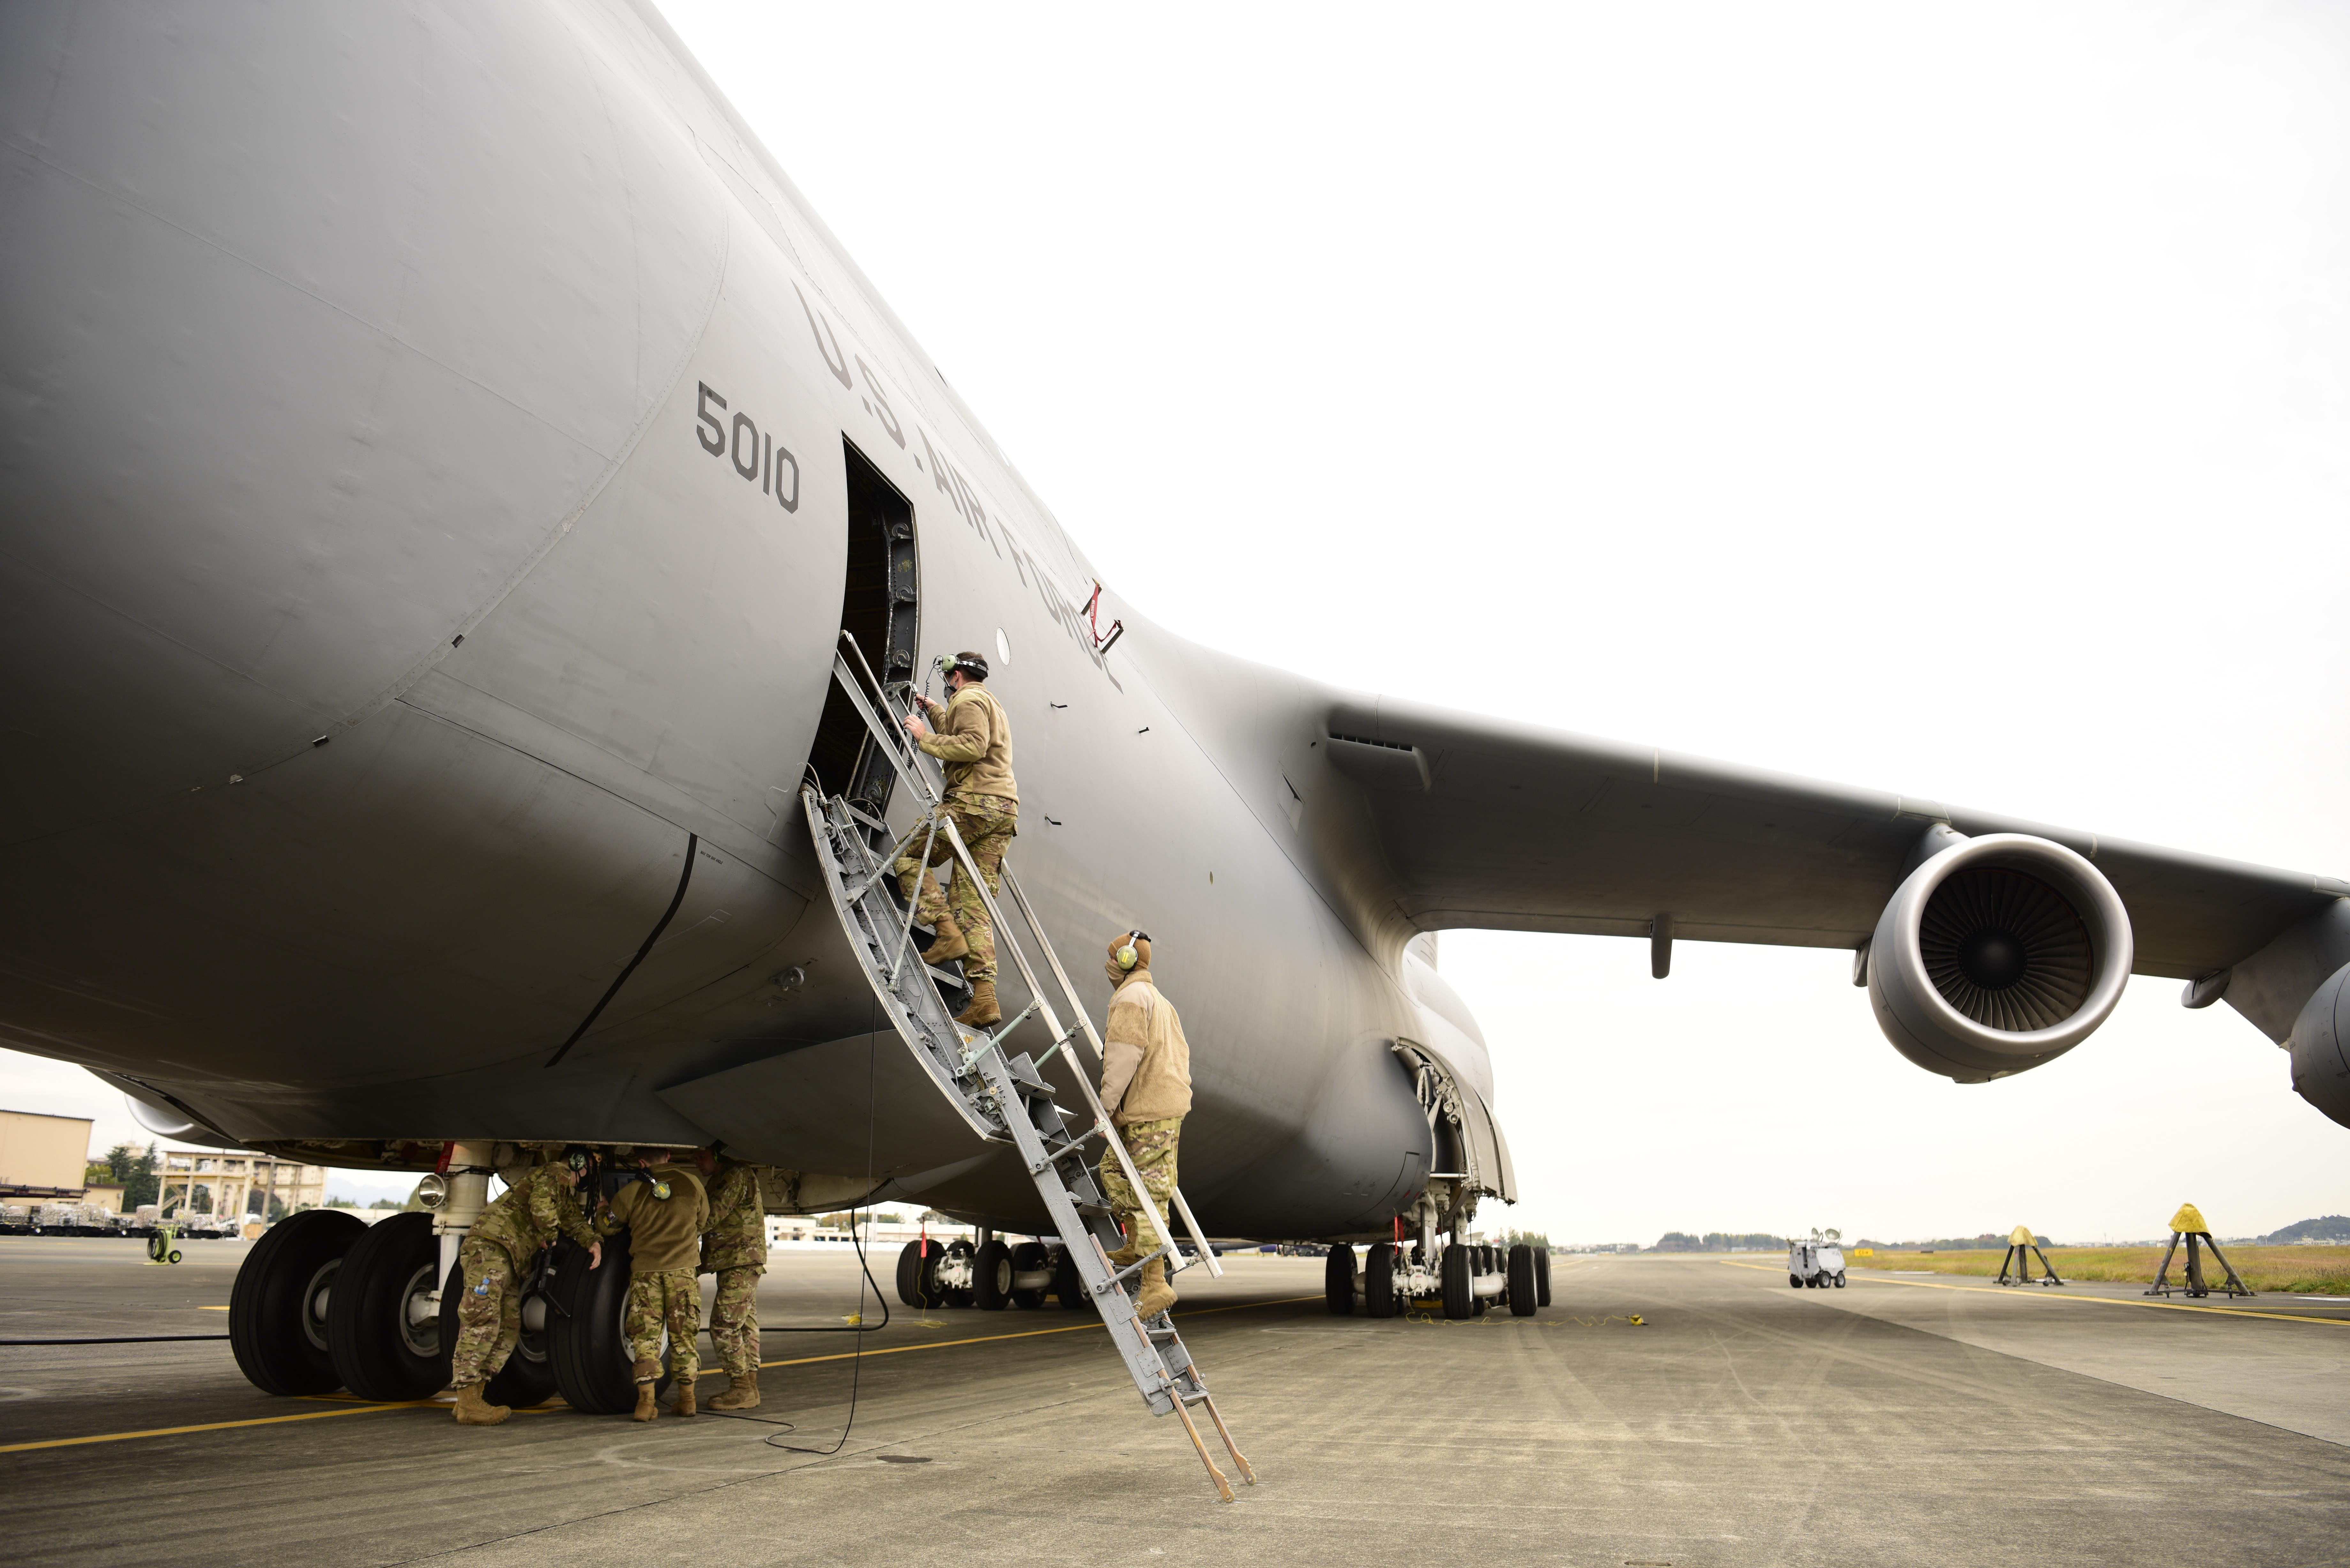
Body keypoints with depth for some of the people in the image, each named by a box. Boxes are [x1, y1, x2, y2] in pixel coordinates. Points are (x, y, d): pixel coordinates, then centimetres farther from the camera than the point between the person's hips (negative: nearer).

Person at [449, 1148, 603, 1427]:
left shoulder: (566, 1195, 28)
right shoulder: (555, 1174, -4)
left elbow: (574, 1221, 29)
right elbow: (542, 1205, -20)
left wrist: (593, 1242, 8)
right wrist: (550, 1235, -3)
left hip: (509, 1259, 11)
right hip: (490, 1245, -11)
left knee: (509, 1329, 5)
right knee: (482, 1320, -16)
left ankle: (473, 1397, 3)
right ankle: (467, 1404, -21)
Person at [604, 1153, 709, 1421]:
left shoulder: (632, 1192, -1)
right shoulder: (693, 1183, 3)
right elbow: (703, 1224, 16)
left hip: (644, 1270, -1)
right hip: (682, 1268, 1)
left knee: (646, 1336, 5)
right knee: (683, 1335, 10)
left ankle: (646, 1401, -2)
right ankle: (687, 1398, 15)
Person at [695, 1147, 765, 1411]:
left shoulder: (737, 1175, -12)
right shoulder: (719, 1180, 20)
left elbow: (710, 1218, -17)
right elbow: (710, 1222, 22)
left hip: (742, 1263, -10)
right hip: (732, 1263, 10)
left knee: (723, 1326, -10)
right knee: (745, 1327, 10)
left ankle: (741, 1389, -7)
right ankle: (748, 1388, 13)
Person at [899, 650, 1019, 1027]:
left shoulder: (968, 699, 0)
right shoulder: (993, 705, 32)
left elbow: (973, 745, -18)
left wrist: (925, 737, -9)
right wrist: (931, 708, 63)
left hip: (973, 803, -9)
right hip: (1004, 810, 9)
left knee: (908, 857, 1)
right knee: (973, 906, 1)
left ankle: (948, 932, -16)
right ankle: (984, 999, -11)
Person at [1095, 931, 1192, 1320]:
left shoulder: (1131, 996, -9)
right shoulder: (1159, 1000, 23)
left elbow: (1123, 1054, -19)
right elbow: (1181, 1053, 23)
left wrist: (1107, 1105, -13)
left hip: (1150, 1112, -10)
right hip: (1169, 1103, 10)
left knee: (1148, 1193, -9)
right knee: (1113, 1169, 20)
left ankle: (1155, 1284, -9)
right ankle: (1134, 1248, 18)